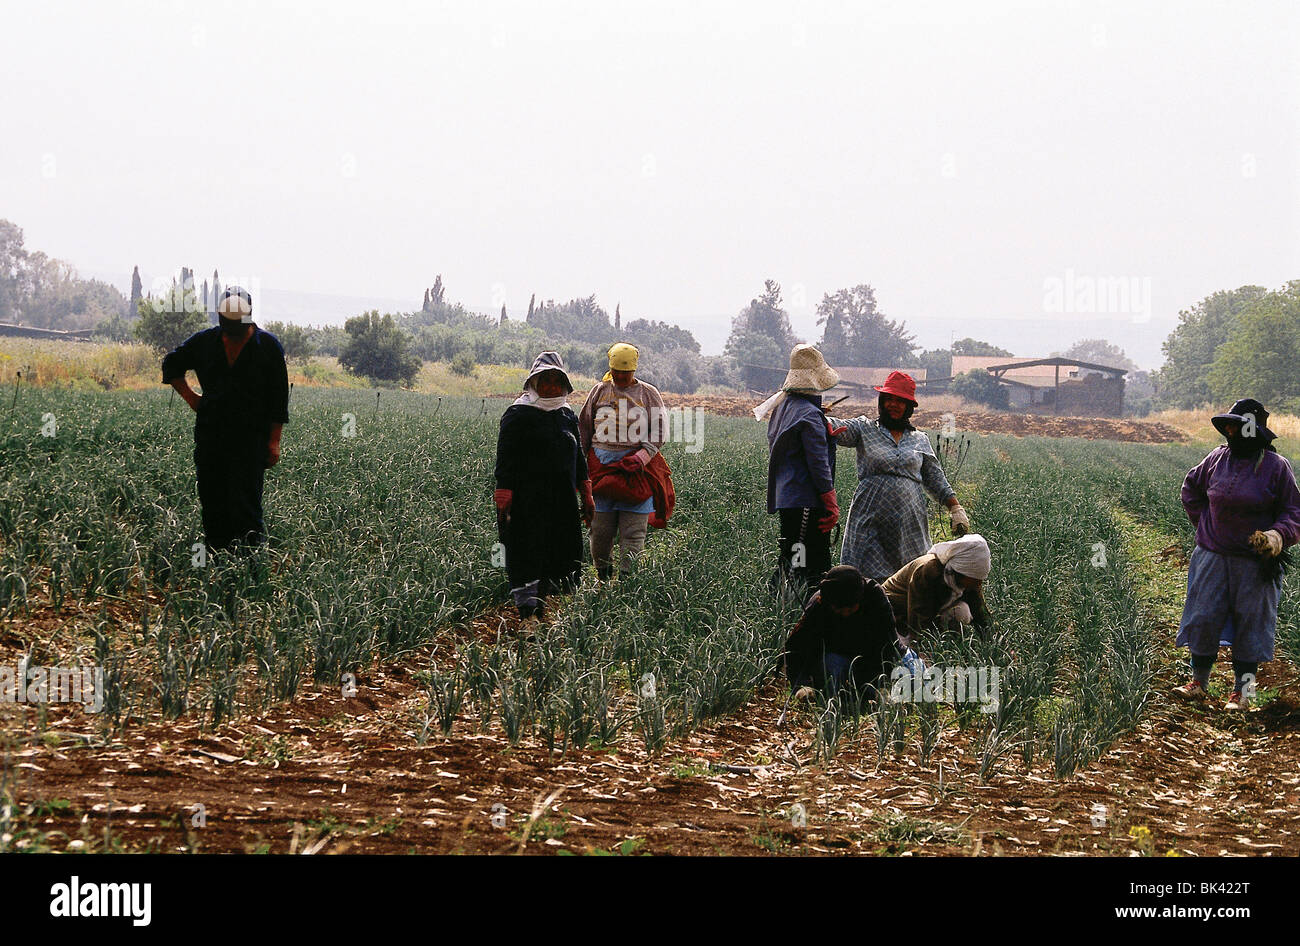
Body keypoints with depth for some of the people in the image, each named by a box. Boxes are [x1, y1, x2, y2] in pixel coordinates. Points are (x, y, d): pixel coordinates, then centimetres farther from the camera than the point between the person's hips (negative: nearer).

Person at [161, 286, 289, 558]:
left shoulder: (268, 346, -1)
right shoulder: (204, 342, 6)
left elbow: (279, 398, 1)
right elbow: (171, 364, 25)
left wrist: (274, 442, -4)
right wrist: (190, 397, 12)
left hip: (251, 437, -4)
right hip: (210, 432, 4)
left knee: (245, 504, -11)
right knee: (212, 503, 6)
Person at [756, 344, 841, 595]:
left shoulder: (781, 407, 11)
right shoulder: (810, 415, -16)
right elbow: (819, 464, -16)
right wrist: (832, 505, -11)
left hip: (784, 499, 9)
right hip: (807, 502, -9)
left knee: (788, 562, 15)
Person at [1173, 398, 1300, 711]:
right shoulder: (1218, 458, 4)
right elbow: (1191, 488, 22)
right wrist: (1204, 524, 13)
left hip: (1255, 563, -3)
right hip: (1213, 556, 4)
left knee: (1250, 626, 3)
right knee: (1204, 618, 4)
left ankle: (1241, 693, 12)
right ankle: (1198, 683, 18)